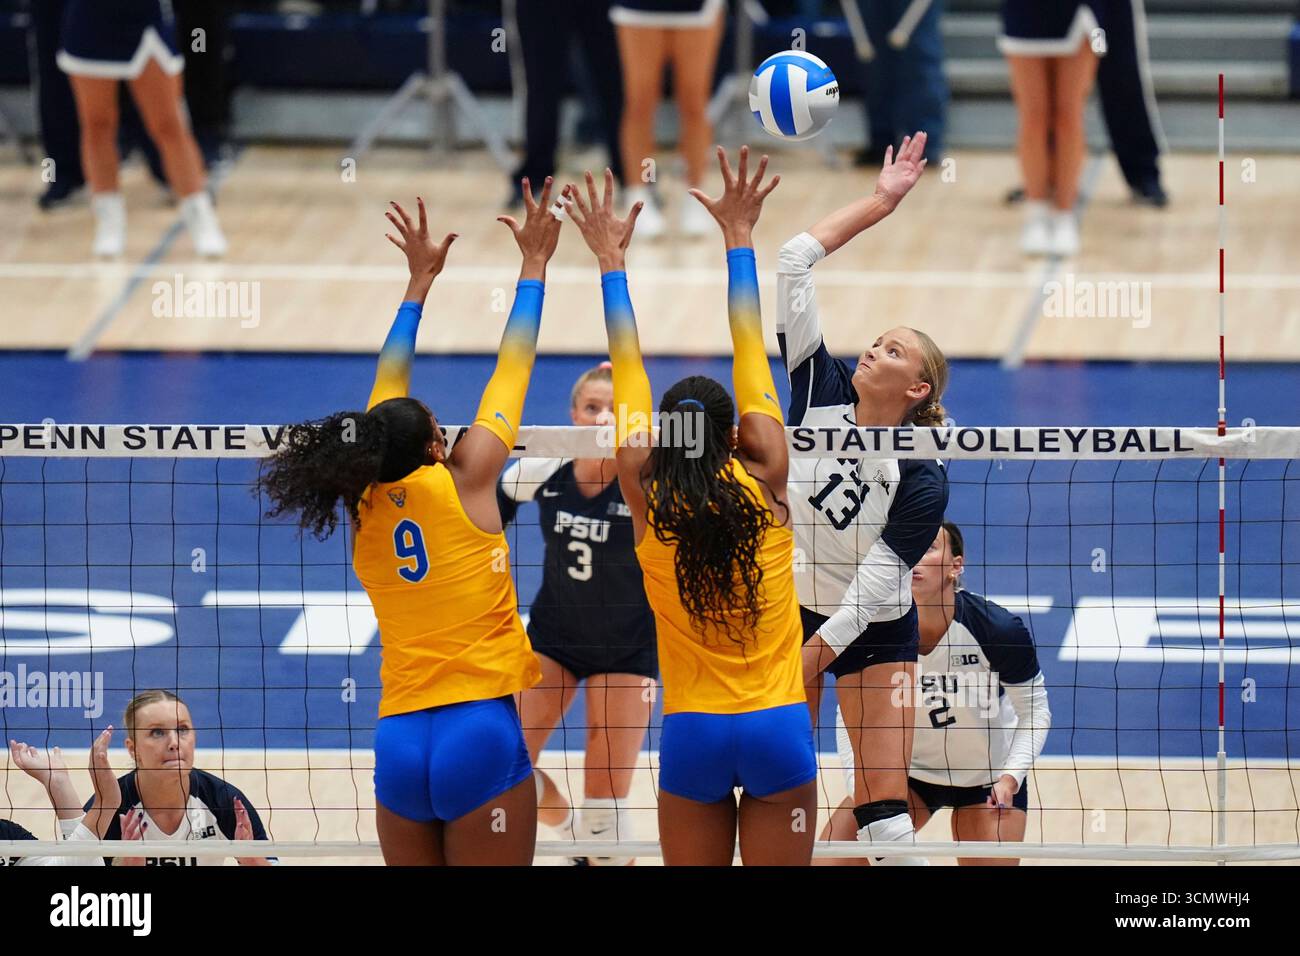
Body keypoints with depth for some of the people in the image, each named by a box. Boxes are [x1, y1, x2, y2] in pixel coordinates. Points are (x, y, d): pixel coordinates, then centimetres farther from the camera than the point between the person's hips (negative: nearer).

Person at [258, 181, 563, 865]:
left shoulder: (367, 506, 9)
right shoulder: (464, 481, -3)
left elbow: (389, 388, 22)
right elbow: (512, 366, 7)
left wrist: (420, 281, 32)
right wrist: (534, 265, 18)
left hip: (400, 741, 5)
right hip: (479, 730, -5)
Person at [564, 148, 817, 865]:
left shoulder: (649, 500, -3)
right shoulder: (765, 483, -5)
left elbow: (628, 369, 5)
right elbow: (751, 353, 2)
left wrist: (611, 261, 13)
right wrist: (739, 239, 8)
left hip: (693, 733, 0)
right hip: (778, 727, 0)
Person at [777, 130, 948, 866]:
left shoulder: (921, 480, -18)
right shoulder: (819, 391, -9)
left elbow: (875, 583, -22)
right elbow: (793, 265, -13)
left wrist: (809, 660, -27)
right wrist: (878, 205, -13)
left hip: (873, 632, -3)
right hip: (789, 609, 3)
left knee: (885, 812, -9)